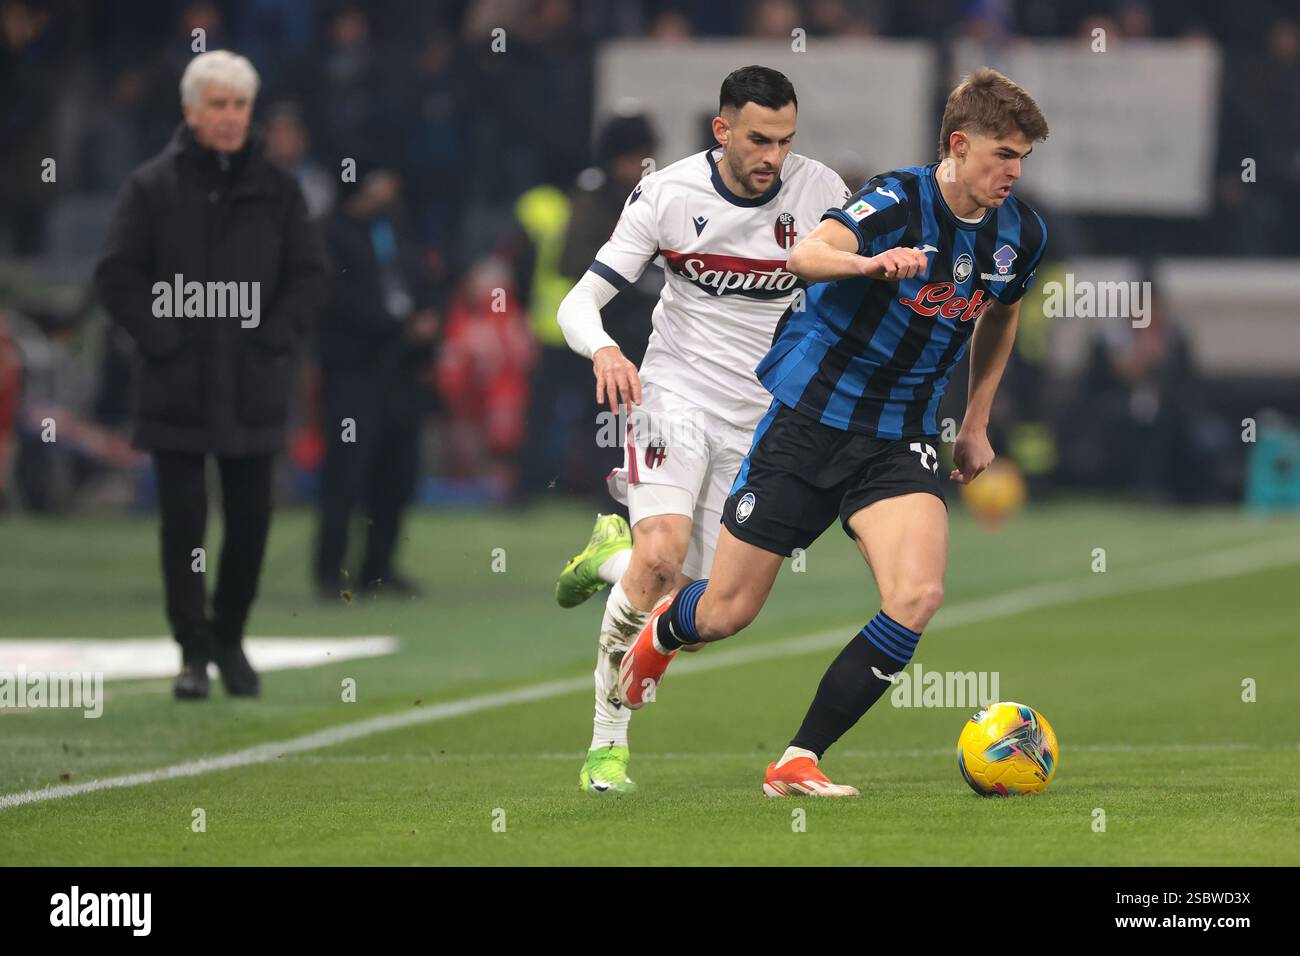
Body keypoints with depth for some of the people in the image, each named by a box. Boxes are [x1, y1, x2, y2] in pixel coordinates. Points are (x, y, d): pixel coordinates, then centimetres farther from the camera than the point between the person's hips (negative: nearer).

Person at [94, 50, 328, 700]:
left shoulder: (276, 189, 6)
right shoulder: (152, 187, -1)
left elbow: (309, 275, 8)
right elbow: (117, 276, -2)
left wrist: (274, 337, -5)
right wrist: (160, 340, -10)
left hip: (255, 386, 2)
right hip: (176, 388, -2)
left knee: (250, 519, 6)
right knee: (183, 522, -1)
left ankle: (229, 639, 23)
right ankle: (194, 652, 6)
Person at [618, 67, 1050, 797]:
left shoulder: (1022, 234, 0)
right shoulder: (897, 203, -19)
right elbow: (808, 254, -38)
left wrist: (977, 423, 20)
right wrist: (873, 265, -58)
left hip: (899, 441, 4)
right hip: (810, 415, -4)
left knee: (919, 597, -21)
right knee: (726, 613, 4)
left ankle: (799, 762, -10)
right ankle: (661, 635, 44)